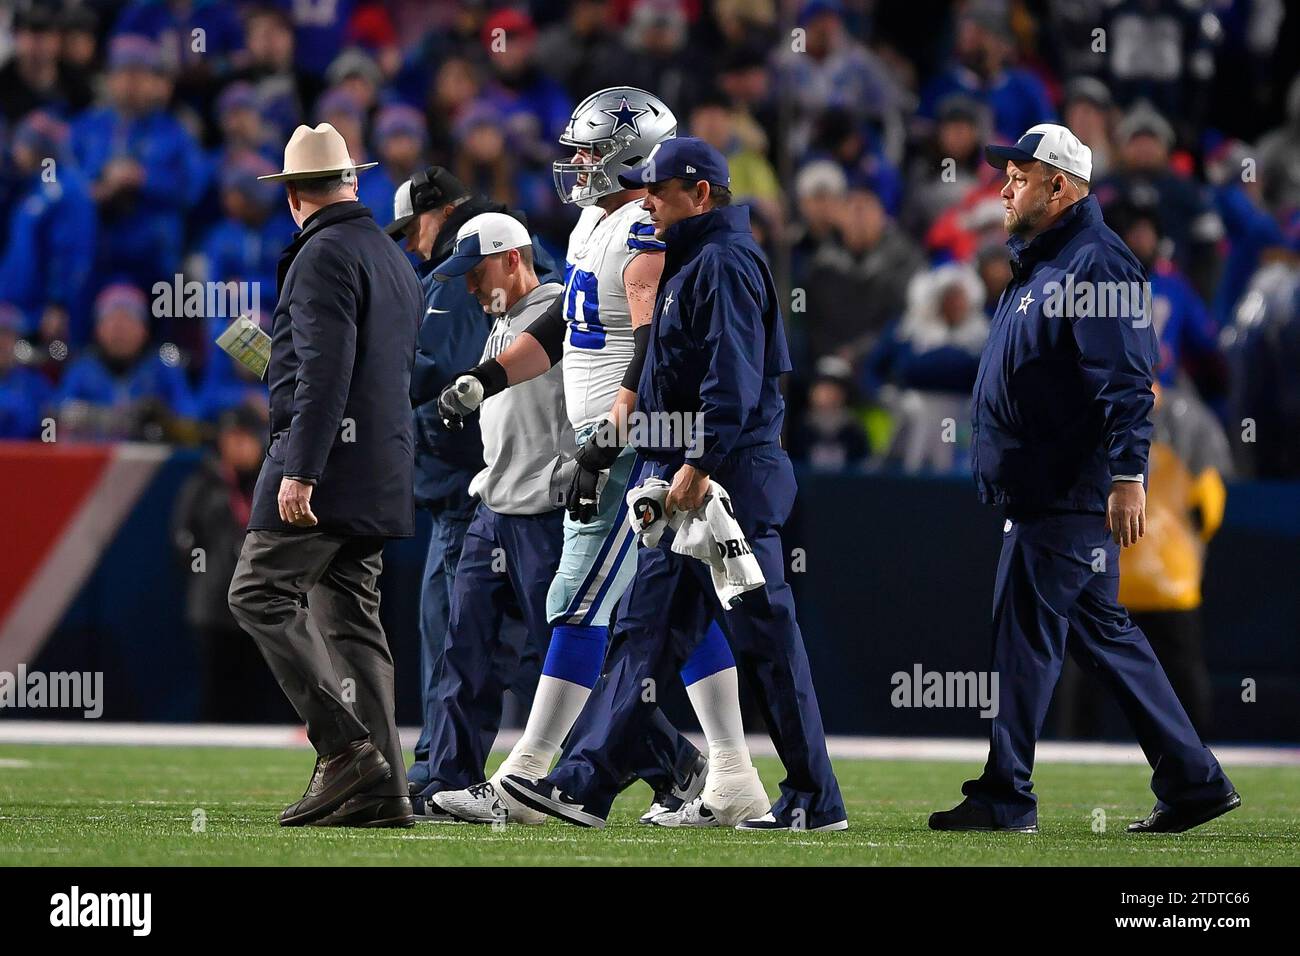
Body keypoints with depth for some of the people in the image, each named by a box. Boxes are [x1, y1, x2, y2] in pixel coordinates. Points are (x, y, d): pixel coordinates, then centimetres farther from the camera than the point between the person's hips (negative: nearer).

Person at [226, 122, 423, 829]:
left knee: (260, 593, -8)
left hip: (325, 456, -9)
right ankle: (380, 791, 1)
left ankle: (346, 747, -18)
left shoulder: (324, 254, -9)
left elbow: (325, 370, -19)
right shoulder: (393, 259, 20)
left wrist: (299, 470, -22)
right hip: (381, 471, 9)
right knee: (348, 617, 8)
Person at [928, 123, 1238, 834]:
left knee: (1026, 634, -6)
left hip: (1070, 497, -11)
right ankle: (1193, 782, 15)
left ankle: (1006, 797, -1)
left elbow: (1127, 379, -21)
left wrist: (1126, 475, -28)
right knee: (1103, 631, 12)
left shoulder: (1095, 261, -13)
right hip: (1041, 493, 11)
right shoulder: (1038, 262, 19)